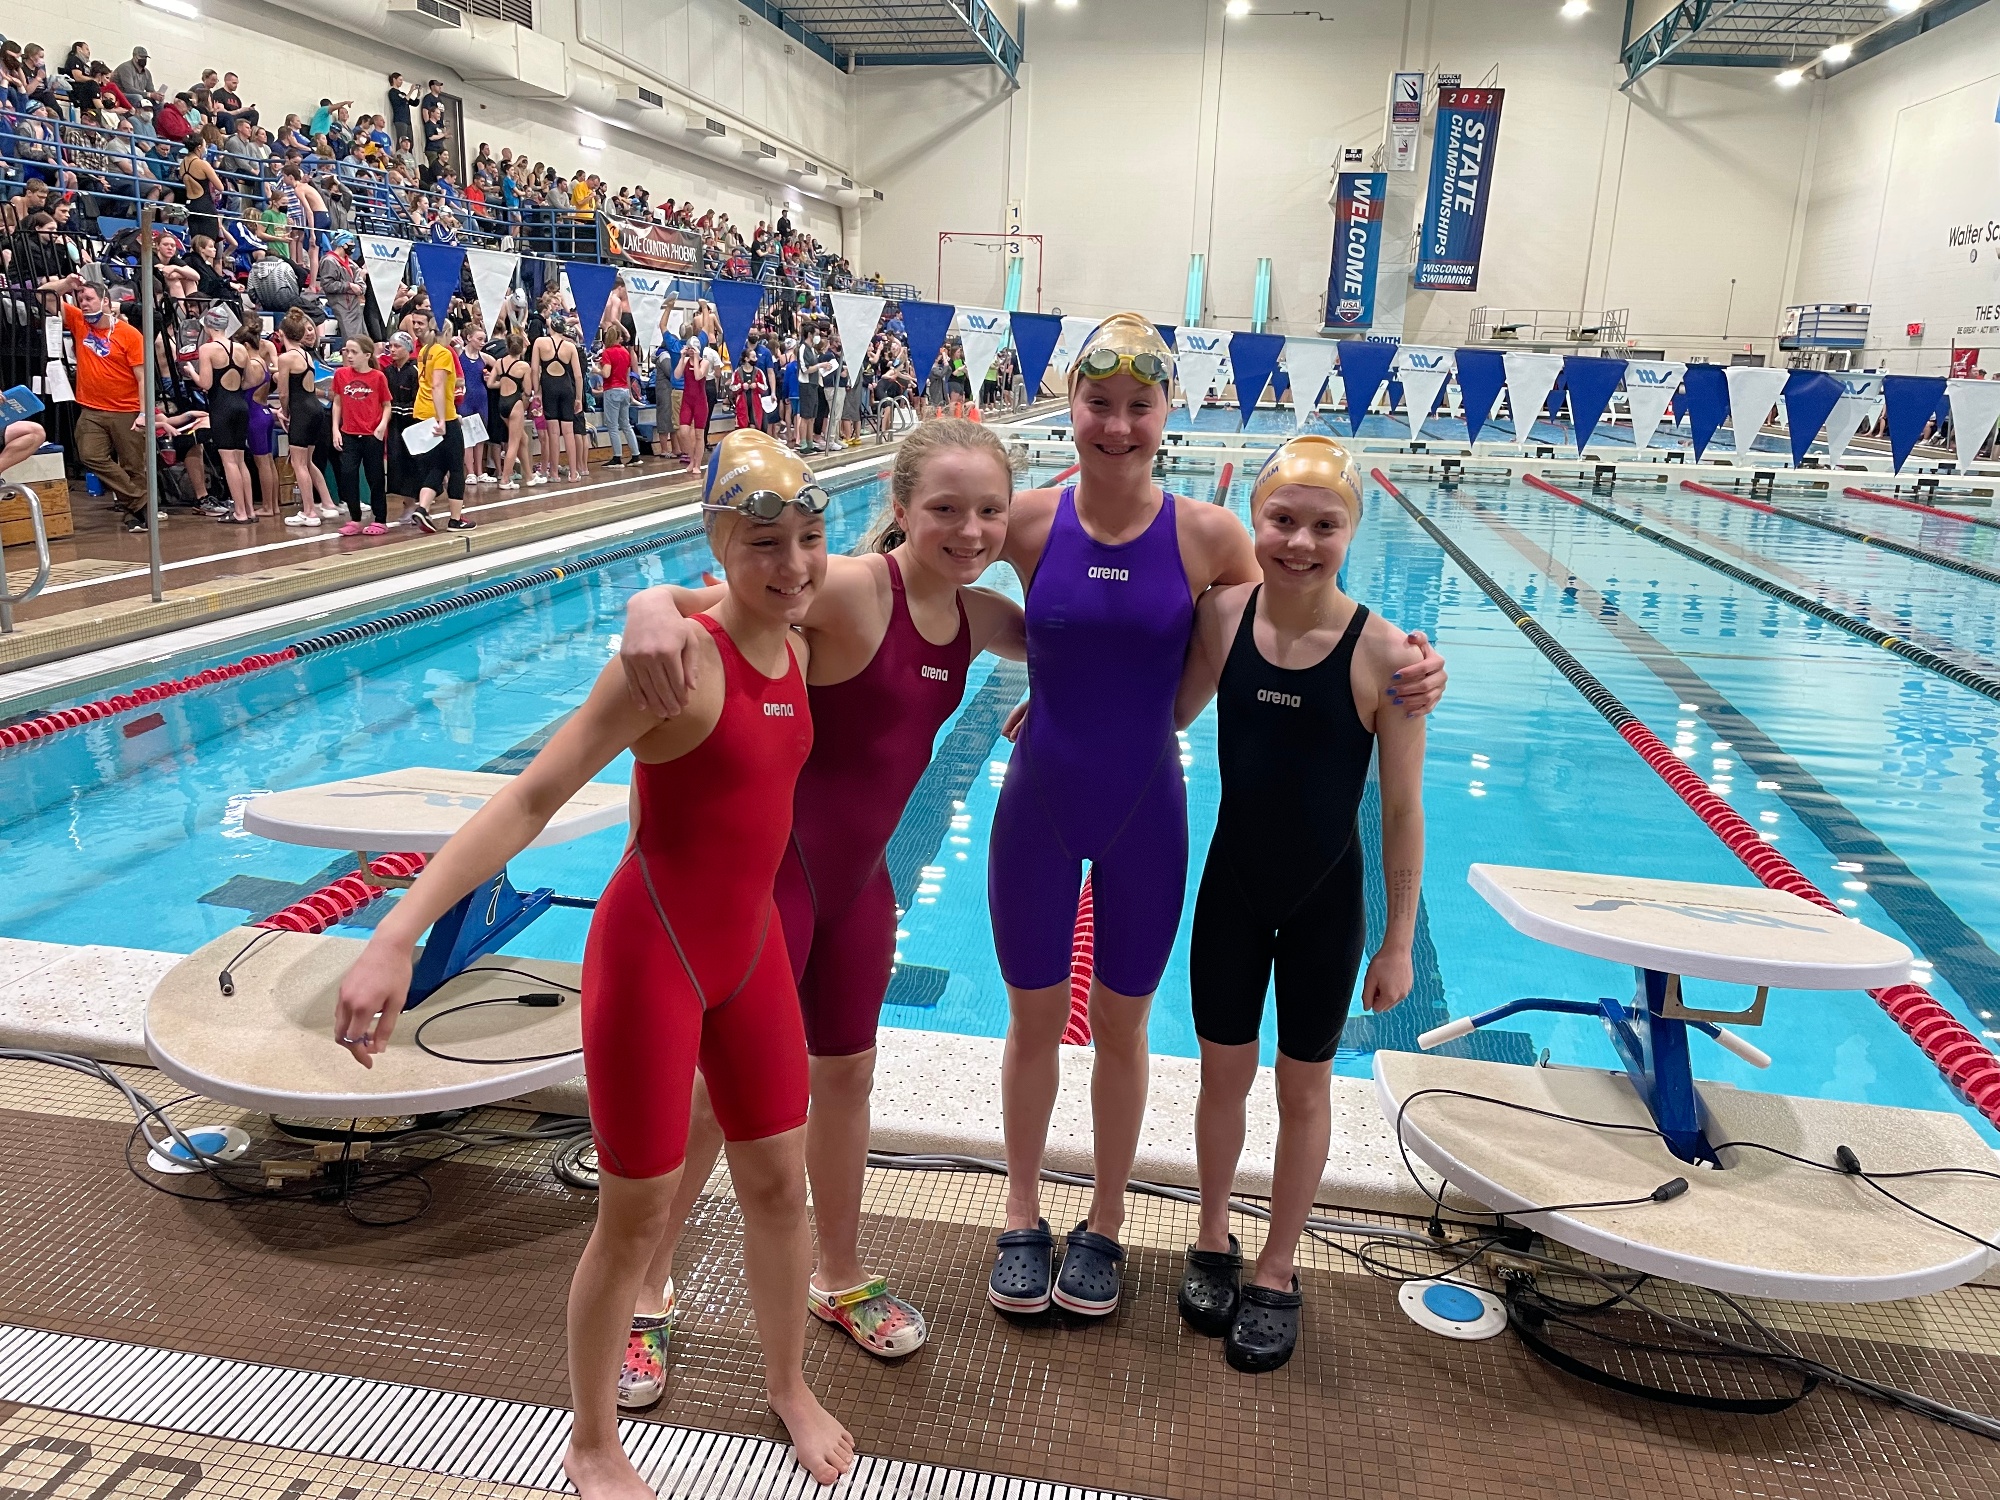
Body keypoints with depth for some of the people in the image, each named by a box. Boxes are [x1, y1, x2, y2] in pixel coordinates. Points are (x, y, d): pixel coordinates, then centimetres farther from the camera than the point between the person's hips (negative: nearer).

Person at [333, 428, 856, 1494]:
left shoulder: (797, 650, 2)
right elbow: (529, 800, -25)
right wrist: (395, 936, -31)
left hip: (750, 948, 7)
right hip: (652, 955, -7)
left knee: (778, 1183, 17)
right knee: (636, 1219, 8)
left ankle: (789, 1387, 43)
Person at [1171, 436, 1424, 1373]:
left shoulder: (1382, 654, -20)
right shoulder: (1222, 613, -11)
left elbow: (1401, 809, -12)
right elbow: (1168, 717, 7)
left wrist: (1398, 942, -7)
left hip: (1325, 901, -2)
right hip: (1231, 885, 3)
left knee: (1303, 1088, 15)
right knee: (1224, 1073, 17)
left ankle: (1277, 1273, 35)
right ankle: (1213, 1242, 40)